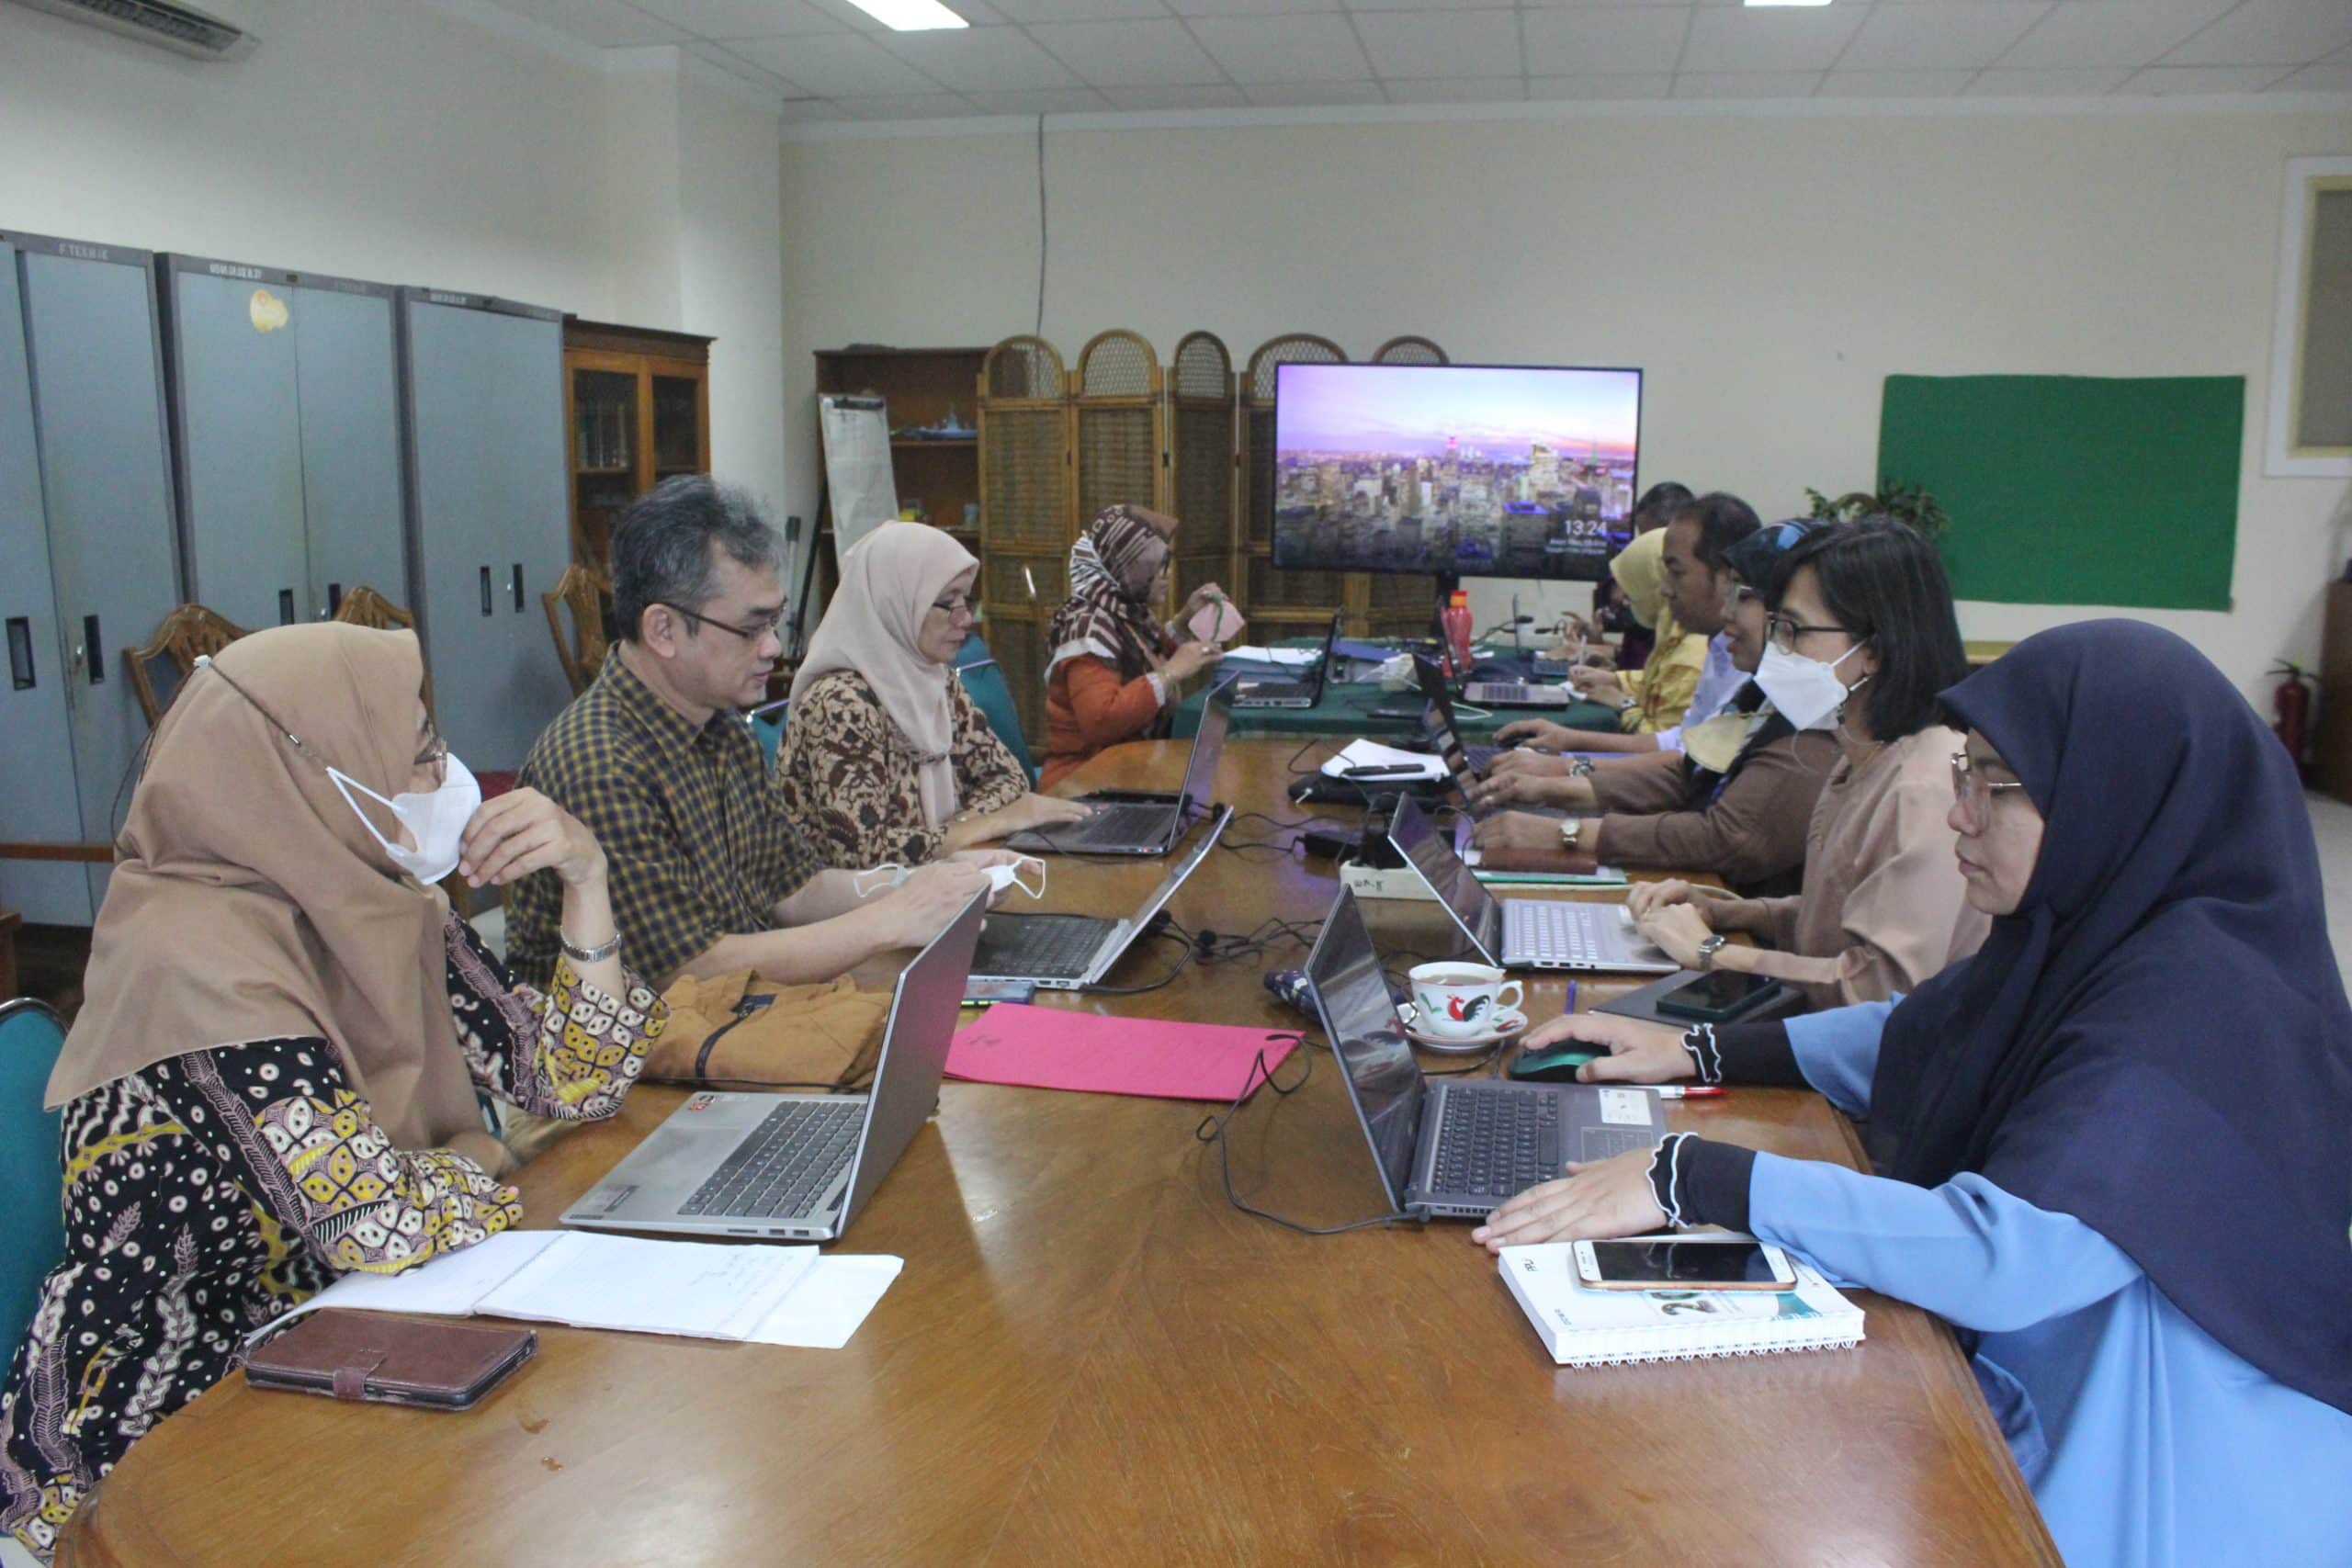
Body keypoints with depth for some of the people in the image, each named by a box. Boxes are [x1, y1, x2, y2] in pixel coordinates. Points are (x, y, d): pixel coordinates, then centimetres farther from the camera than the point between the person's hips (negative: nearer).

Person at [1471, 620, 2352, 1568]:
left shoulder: (2203, 1002, -28)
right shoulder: (2090, 930, -1)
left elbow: (2005, 1253, -36)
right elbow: (1919, 1038, 15)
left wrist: (1692, 1178, -35)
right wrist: (1698, 1051, 6)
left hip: (2160, 1490, -7)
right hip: (2039, 1395, 7)